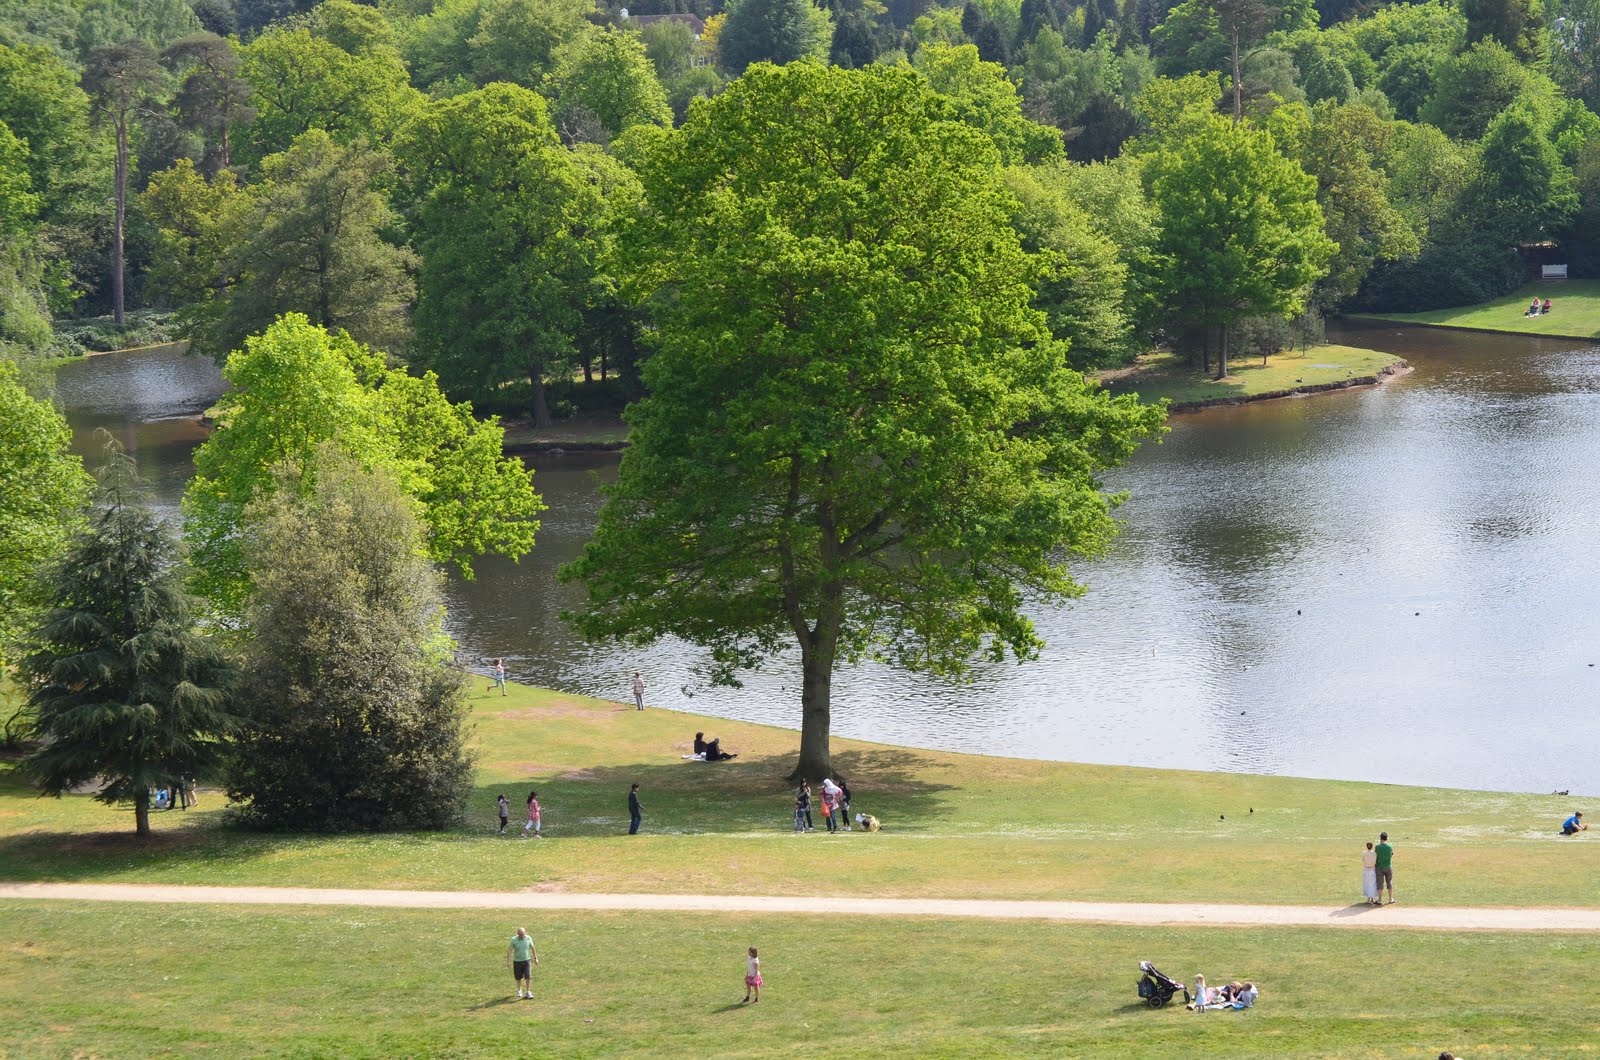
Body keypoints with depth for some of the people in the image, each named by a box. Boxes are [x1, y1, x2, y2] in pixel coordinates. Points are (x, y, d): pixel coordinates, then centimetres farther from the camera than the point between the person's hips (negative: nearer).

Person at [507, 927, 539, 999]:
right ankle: (519, 991, 33)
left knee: (528, 977, -10)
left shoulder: (528, 939, -6)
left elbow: (532, 948, 8)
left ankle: (528, 992, -4)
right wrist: (508, 961, -20)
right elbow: (510, 950, -13)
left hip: (526, 960, 1)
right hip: (517, 961, -1)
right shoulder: (514, 940, -12)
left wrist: (535, 958, 13)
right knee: (519, 977, 11)